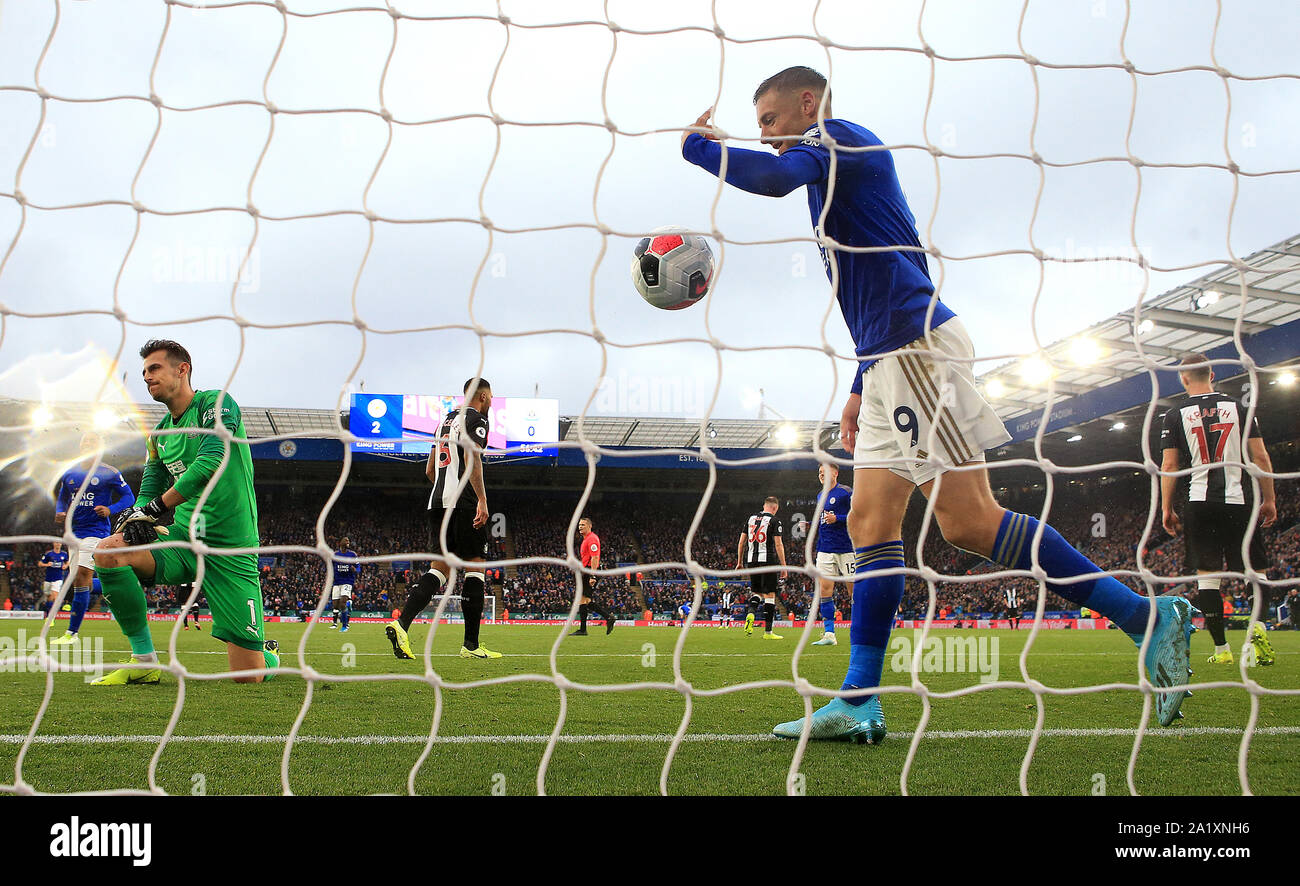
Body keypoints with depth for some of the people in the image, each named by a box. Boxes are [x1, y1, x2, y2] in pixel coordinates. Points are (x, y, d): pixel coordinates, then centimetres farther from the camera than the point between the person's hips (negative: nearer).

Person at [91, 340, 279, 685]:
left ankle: (268, 653, 31)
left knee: (247, 675, -9)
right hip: (183, 539, 6)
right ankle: (144, 662, -10)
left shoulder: (217, 404, -7)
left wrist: (158, 508, -21)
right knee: (108, 550, -23)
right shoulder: (160, 434, 14)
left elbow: (211, 462, -22)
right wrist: (134, 518, -10)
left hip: (230, 548, -6)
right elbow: (149, 492, 15)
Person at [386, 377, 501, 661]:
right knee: (475, 565, -2)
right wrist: (482, 499, -22)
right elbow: (472, 458, -18)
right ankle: (471, 645, -2)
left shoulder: (445, 421, 23)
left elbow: (429, 471, 25)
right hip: (464, 504, -8)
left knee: (439, 569, 3)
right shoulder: (476, 419, -2)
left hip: (437, 502, 8)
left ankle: (401, 624, -17)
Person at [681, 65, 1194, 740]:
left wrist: (698, 146, -6)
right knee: (870, 521, 4)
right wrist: (860, 391, 28)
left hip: (918, 346, -10)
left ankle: (1148, 619, -10)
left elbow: (773, 177, -22)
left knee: (967, 520, -14)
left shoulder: (840, 138, 0)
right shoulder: (834, 167, 28)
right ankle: (859, 703, 3)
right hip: (890, 358, 10)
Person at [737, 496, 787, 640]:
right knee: (769, 595, 1)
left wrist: (739, 561, 21)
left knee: (756, 592, 20)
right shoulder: (774, 521, -3)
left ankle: (750, 613, -10)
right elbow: (778, 544, -9)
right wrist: (783, 566, -6)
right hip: (768, 560, -5)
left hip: (750, 561, 5)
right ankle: (768, 632, 1)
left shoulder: (751, 519, 13)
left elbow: (741, 542, 13)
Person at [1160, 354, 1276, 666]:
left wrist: (1166, 508, 7)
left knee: (1207, 575, 3)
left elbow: (1169, 466, 0)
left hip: (1200, 503, 0)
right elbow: (1261, 458, 2)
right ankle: (1258, 623, -21)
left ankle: (1221, 647, 0)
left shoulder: (1176, 415, 2)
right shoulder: (1239, 407, 5)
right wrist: (1269, 500, 10)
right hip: (1239, 500, 0)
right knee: (1254, 570, 6)